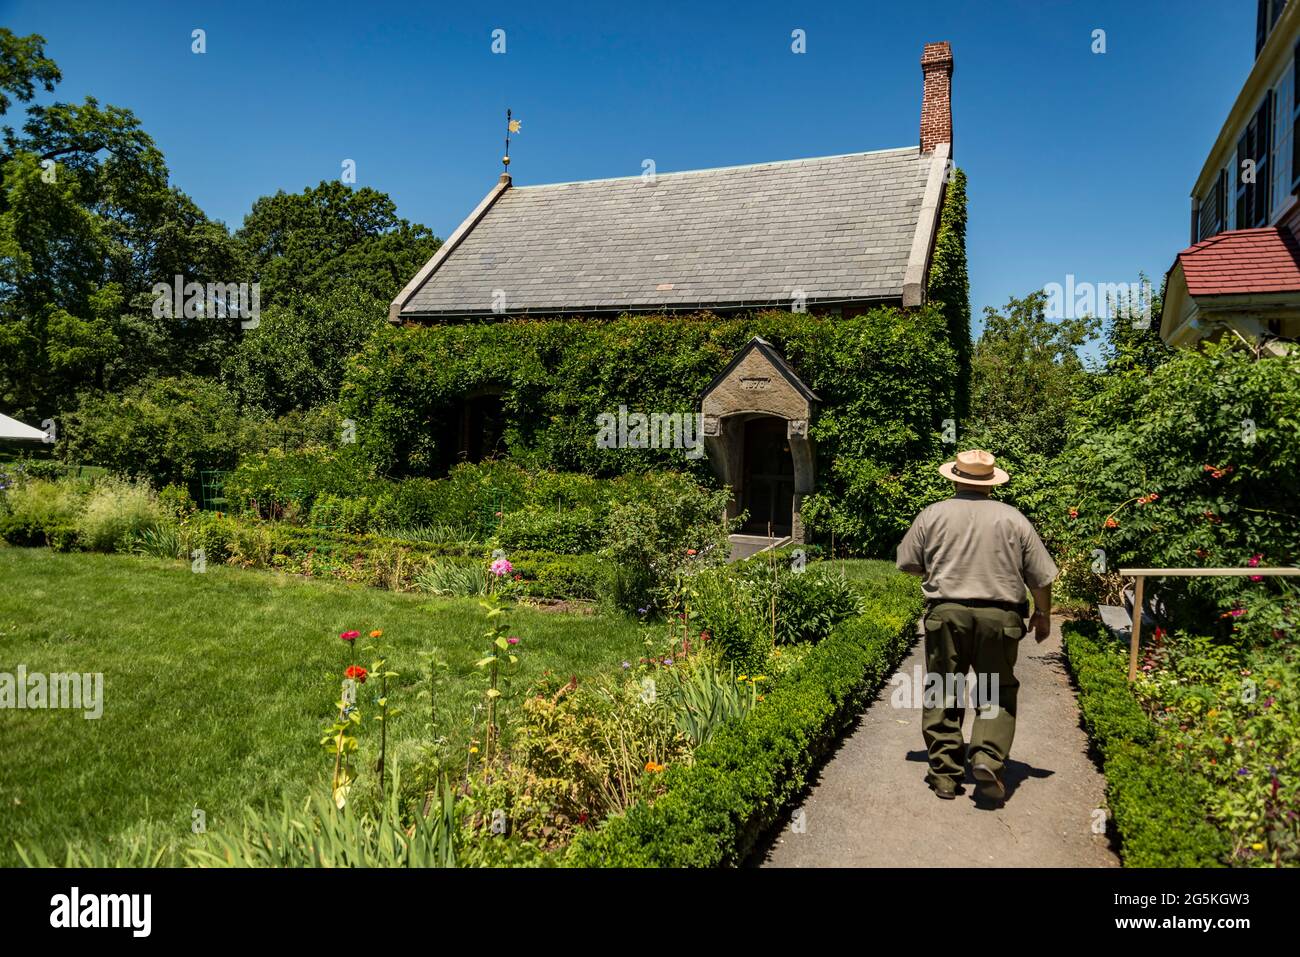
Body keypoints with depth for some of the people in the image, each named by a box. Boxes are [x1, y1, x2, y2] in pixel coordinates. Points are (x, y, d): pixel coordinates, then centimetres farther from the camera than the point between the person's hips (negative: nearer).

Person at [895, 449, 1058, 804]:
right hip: (999, 616, 0)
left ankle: (945, 774, 12)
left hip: (946, 613, 0)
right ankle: (987, 758, -5)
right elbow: (1041, 577, 6)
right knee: (998, 693, 12)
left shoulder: (932, 515, 2)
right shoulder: (1013, 519, 4)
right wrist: (1043, 614, 21)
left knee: (943, 695, 9)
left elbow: (909, 563, 7)